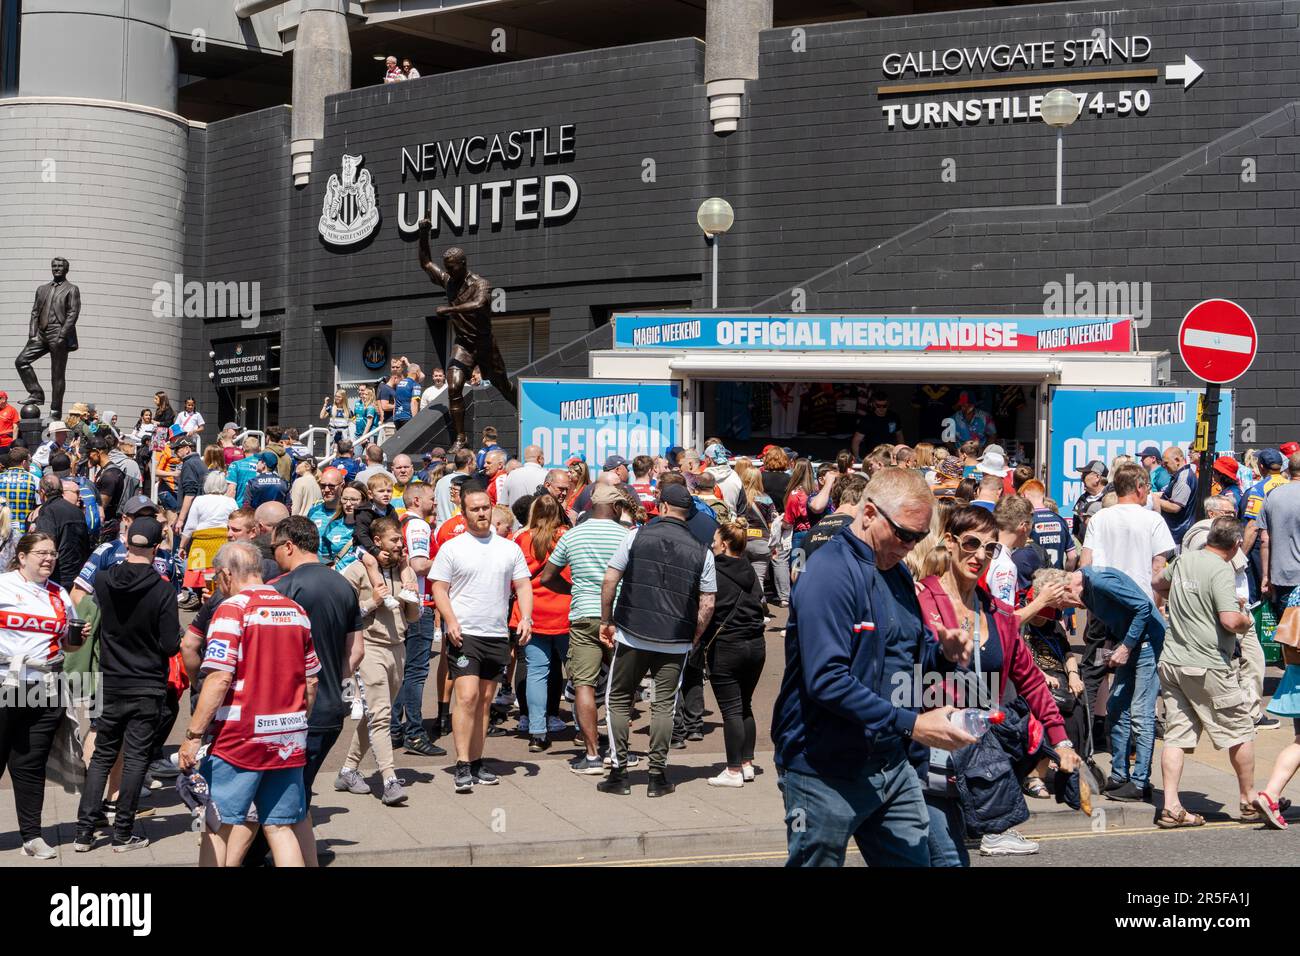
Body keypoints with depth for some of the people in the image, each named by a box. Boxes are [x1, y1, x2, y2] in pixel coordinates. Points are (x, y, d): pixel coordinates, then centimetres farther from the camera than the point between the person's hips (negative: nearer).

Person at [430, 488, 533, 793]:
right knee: (467, 697, -14)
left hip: (498, 635, 4)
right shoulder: (451, 548, 1)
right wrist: (451, 621, -15)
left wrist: (525, 618, -4)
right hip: (464, 633, -4)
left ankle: (477, 762, 16)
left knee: (485, 701, 9)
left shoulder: (509, 548, 11)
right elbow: (439, 588, -1)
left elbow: (523, 586, 11)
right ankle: (463, 766, -13)